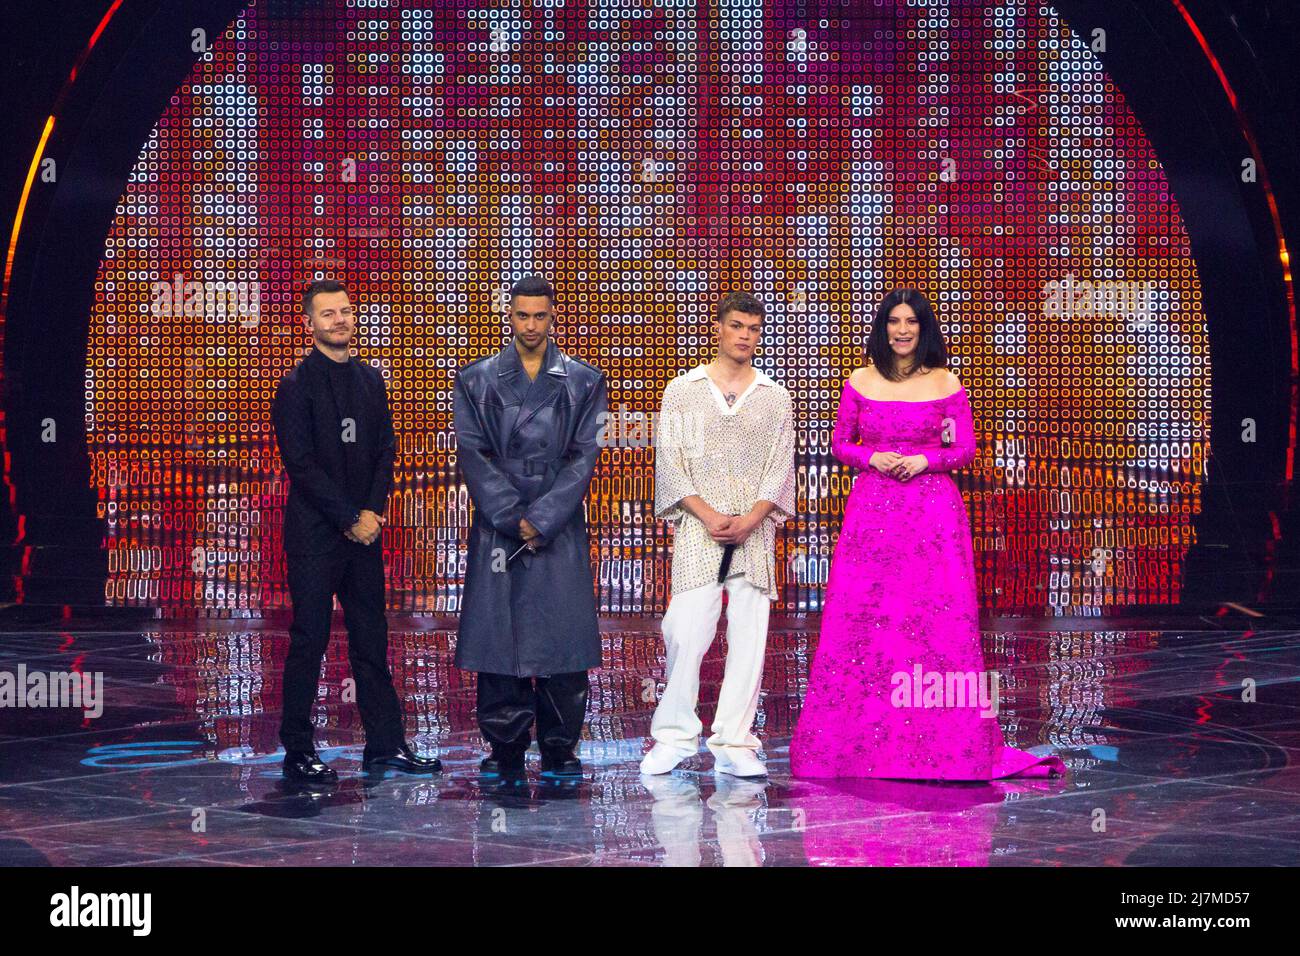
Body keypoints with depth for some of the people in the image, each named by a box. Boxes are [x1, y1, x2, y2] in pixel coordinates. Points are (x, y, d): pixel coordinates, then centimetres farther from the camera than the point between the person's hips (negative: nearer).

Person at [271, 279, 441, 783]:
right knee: (308, 642, -1)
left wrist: (372, 511, -3)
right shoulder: (296, 385, -7)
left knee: (371, 641, 8)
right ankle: (298, 753, 5)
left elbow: (385, 452, 12)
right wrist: (350, 519, -13)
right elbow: (302, 465, -12)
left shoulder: (370, 380, 12)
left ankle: (385, 744, 13)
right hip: (314, 533, -6)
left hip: (361, 529, 6)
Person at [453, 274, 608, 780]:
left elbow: (584, 457, 1)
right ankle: (505, 751, 7)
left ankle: (559, 750, 7)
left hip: (560, 527, 0)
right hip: (498, 526, 0)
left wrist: (543, 518, -10)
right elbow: (472, 455, 1)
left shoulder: (583, 382, 8)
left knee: (564, 638, -2)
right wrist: (512, 517, -9)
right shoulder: (477, 381, 8)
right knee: (497, 636, -1)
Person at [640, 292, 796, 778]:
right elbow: (669, 461, 4)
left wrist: (752, 518, -8)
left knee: (749, 635, -1)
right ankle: (674, 734, 1)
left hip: (755, 532, 2)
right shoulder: (683, 390, 10)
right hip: (697, 528, -2)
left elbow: (780, 466, 7)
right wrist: (707, 514, -9)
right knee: (686, 631, -11)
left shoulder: (776, 398, 13)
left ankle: (733, 742, 3)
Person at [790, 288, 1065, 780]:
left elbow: (965, 449, 6)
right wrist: (874, 459, -7)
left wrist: (922, 461, -11)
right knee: (860, 619, -2)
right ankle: (854, 739, 6)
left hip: (933, 511, -1)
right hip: (872, 511, 1)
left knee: (938, 618, -5)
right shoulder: (860, 382, 7)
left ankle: (949, 743, 2)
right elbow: (840, 444, 12)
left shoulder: (947, 384, 4)